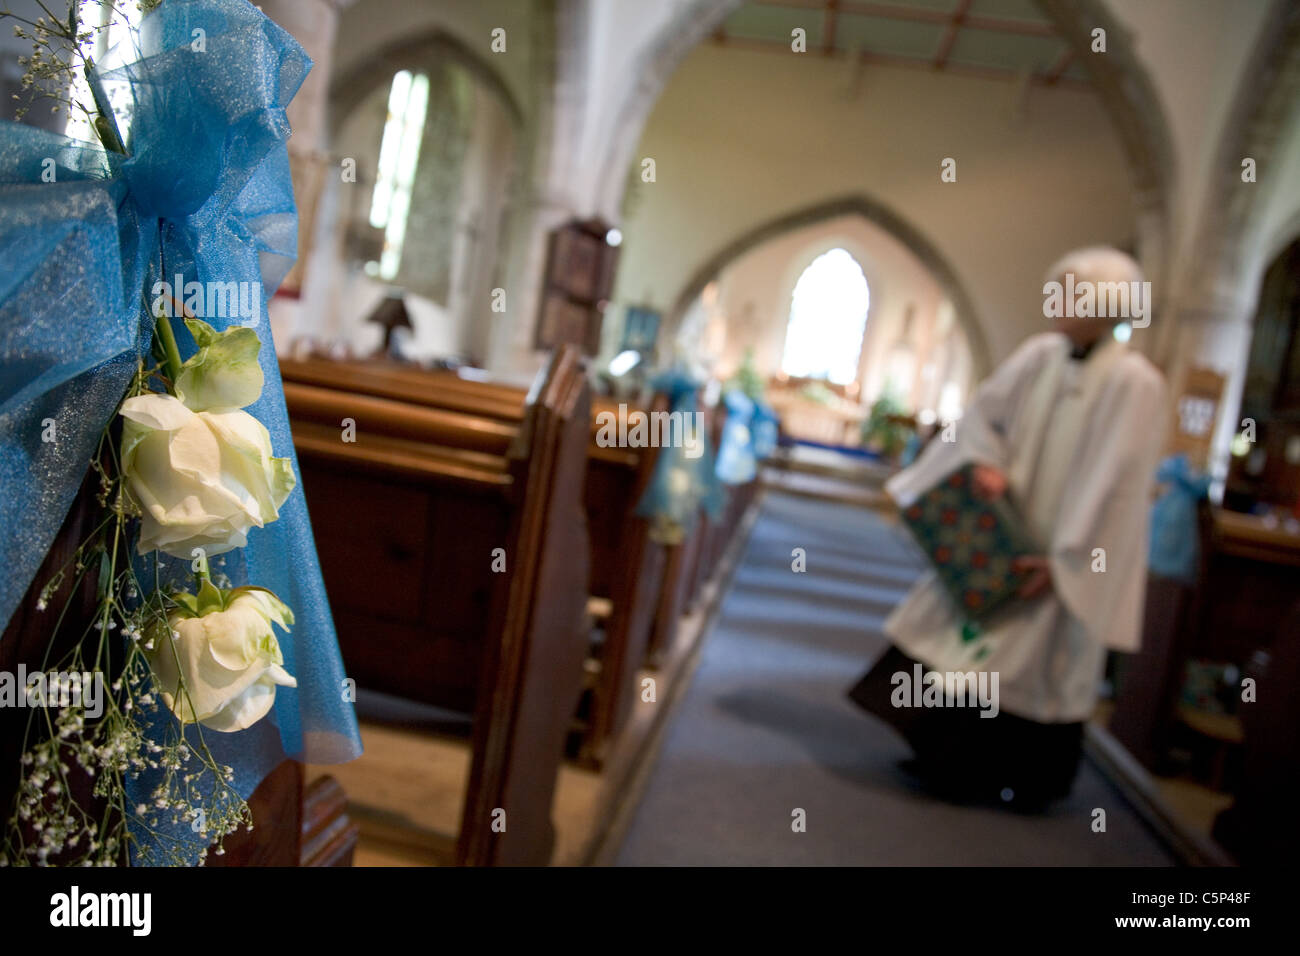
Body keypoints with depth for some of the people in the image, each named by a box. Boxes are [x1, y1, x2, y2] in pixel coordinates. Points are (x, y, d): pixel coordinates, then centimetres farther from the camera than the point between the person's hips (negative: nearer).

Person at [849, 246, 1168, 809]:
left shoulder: (1135, 384, -16)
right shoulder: (1040, 354, 0)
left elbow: (1116, 486, -18)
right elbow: (984, 413, 5)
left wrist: (1063, 559, -19)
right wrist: (985, 462, -15)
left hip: (1060, 551, -6)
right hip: (1002, 528, 6)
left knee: (1036, 661, 4)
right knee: (962, 630, 12)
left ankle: (1027, 780, 26)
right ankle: (946, 753, 30)